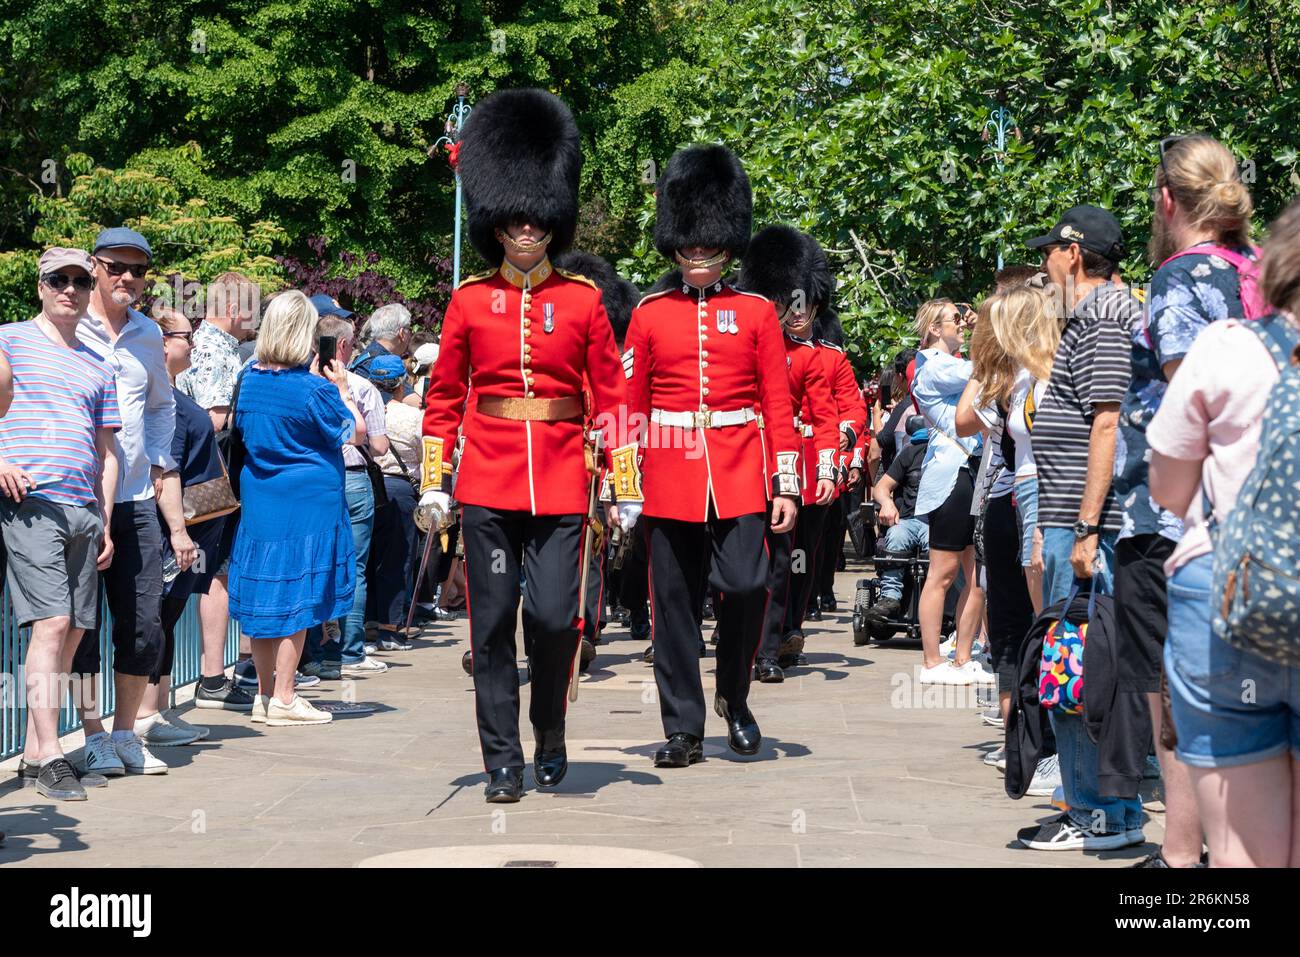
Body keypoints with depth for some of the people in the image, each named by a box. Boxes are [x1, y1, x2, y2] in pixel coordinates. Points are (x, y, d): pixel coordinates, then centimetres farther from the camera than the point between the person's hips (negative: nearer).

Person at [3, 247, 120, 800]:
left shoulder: (98, 369, 21)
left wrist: (106, 523, 15)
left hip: (83, 509, 6)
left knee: (74, 631, 4)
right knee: (51, 622, -15)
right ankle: (48, 757, -13)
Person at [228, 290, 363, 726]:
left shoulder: (249, 378, 2)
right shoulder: (313, 390, -15)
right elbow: (356, 430, -3)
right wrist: (342, 389, 11)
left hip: (258, 500, 6)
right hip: (306, 505, -6)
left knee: (265, 596, 11)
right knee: (296, 600, 0)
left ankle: (265, 693, 19)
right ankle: (283, 699, 2)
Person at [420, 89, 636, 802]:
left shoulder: (582, 300, 4)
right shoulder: (470, 300, 5)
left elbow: (611, 397, 5)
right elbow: (443, 398, 9)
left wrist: (627, 488, 1)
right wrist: (433, 482, 3)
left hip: (561, 482, -1)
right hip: (488, 482, 1)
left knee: (555, 617, -6)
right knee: (493, 623, 2)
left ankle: (549, 728, 22)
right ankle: (503, 762, 10)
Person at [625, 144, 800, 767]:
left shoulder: (757, 313, 6)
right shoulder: (650, 314, 7)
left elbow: (778, 406, 4)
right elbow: (632, 407, 8)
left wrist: (787, 486, -2)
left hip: (740, 474, -1)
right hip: (669, 478, 1)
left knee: (746, 587, -11)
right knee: (674, 604, 2)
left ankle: (734, 697, 15)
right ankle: (683, 730, 11)